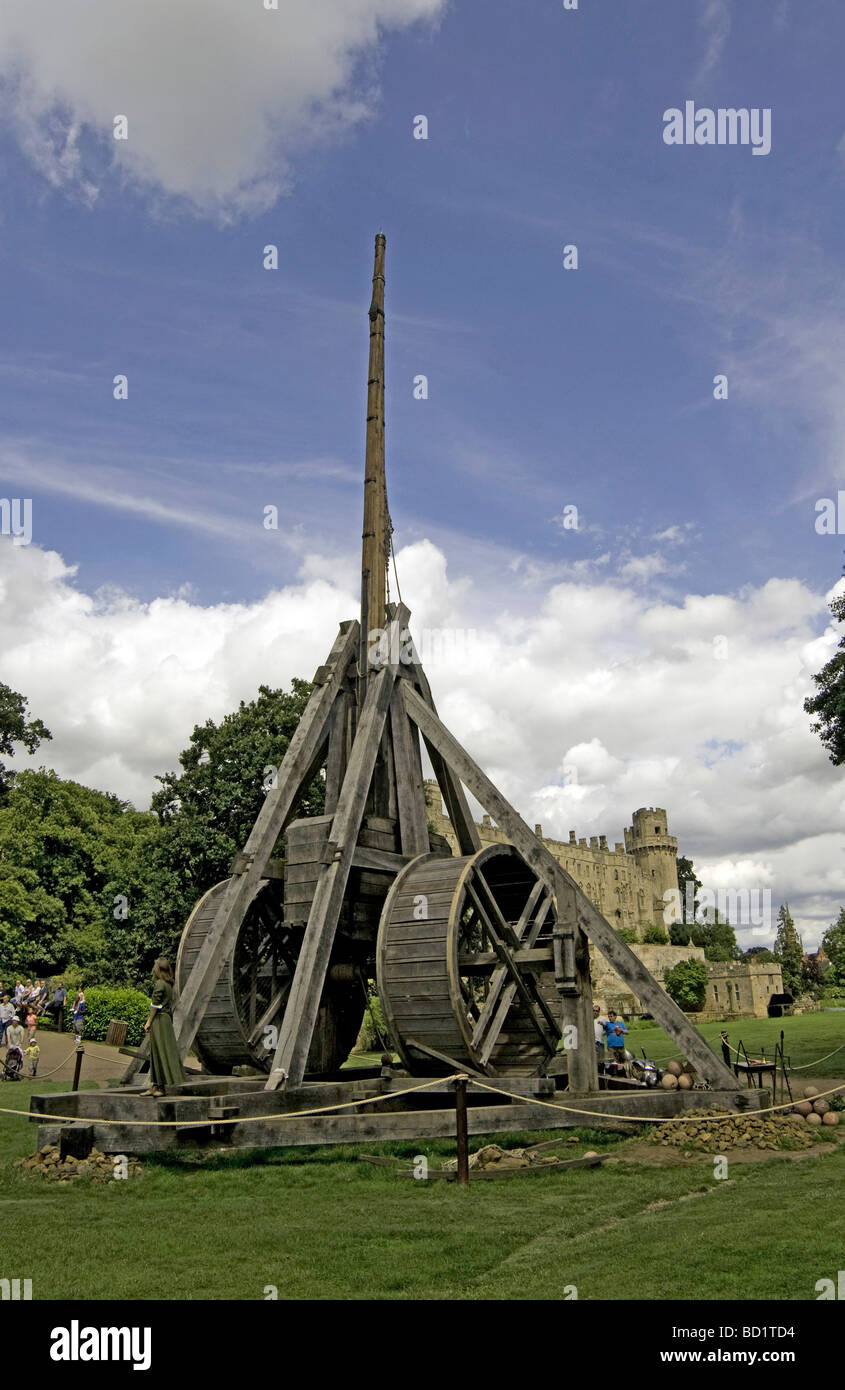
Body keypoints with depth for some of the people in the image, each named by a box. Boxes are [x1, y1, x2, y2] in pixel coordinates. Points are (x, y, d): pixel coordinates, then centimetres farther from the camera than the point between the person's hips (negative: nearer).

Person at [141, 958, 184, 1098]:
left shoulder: (159, 984, -13)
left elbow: (155, 1005, -14)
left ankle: (160, 1086, -1)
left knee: (159, 1051, -4)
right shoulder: (169, 984, 12)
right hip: (167, 1019, 9)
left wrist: (149, 1022, -8)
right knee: (156, 1053, 12)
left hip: (159, 1020, -9)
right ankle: (156, 1085, 16)